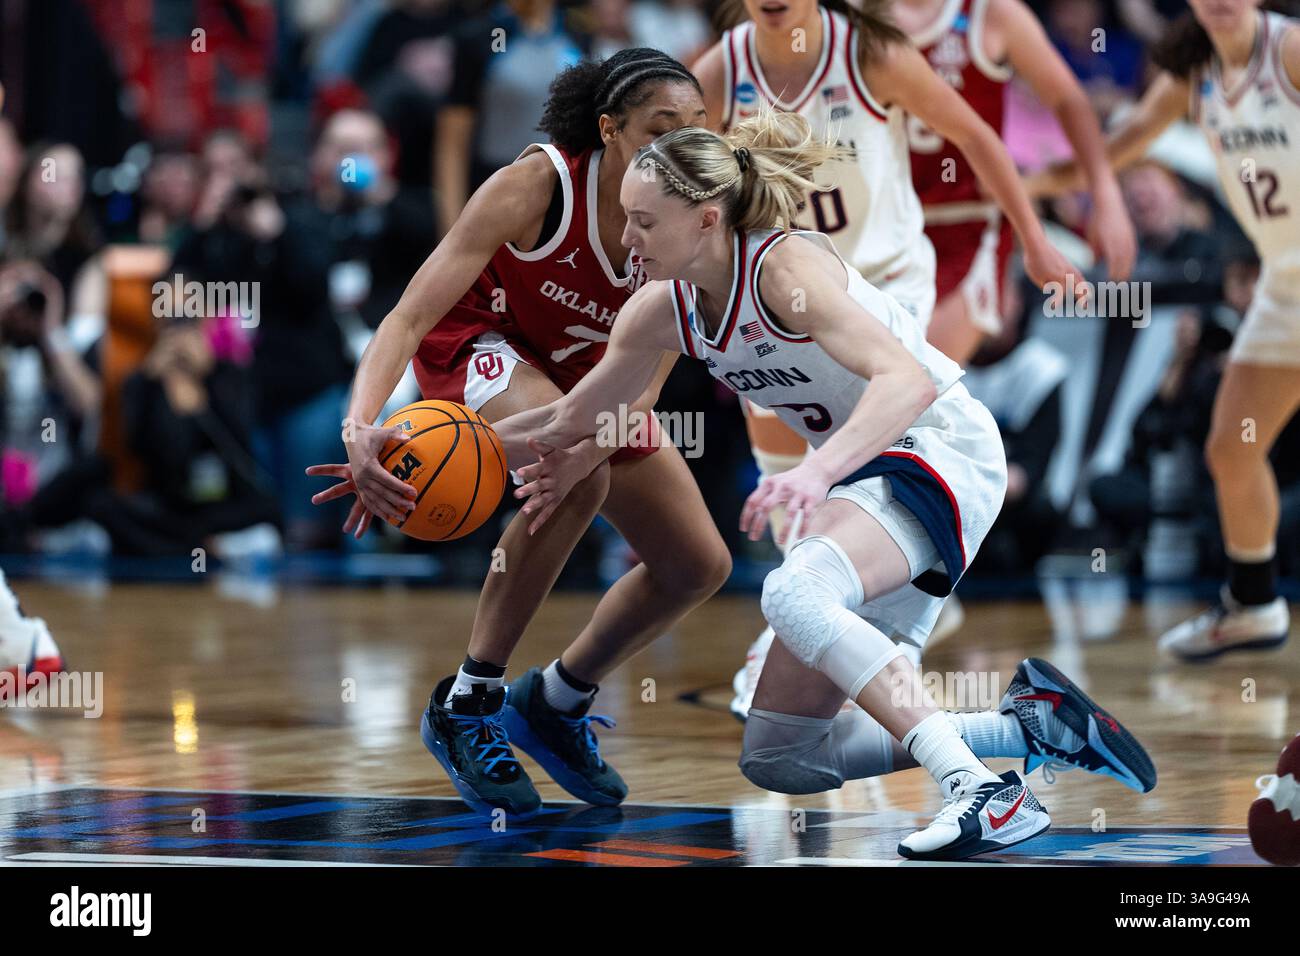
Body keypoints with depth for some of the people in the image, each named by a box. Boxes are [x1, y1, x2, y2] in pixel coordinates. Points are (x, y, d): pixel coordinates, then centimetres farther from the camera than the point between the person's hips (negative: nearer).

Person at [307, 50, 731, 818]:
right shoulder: (539, 183, -33)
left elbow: (641, 384, -23)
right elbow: (410, 315, -37)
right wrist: (362, 428, -52)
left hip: (584, 375, 6)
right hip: (475, 347, -6)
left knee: (700, 565, 2)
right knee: (578, 472, -36)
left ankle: (558, 701, 25)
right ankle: (468, 704, -22)